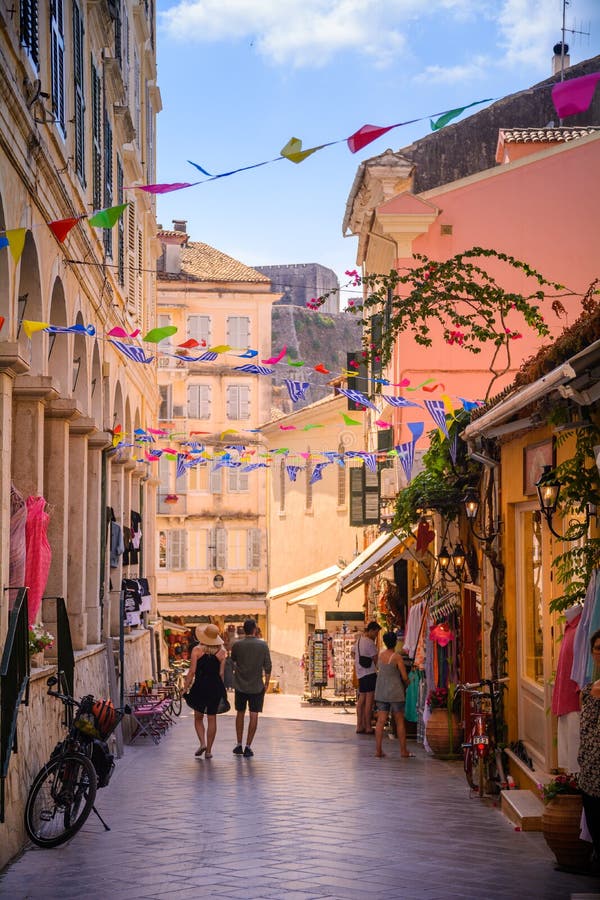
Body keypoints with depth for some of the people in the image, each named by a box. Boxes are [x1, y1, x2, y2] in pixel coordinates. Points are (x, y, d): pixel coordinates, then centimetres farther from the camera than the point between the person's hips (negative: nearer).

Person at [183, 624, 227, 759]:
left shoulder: (197, 650, -7)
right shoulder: (221, 652, 0)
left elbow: (192, 671, -8)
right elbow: (221, 673, 1)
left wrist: (186, 686, 1)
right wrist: (221, 689, 12)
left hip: (200, 686, -2)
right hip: (215, 687, 2)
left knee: (198, 717, 15)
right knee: (212, 719, 8)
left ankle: (202, 743, -3)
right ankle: (208, 750, 9)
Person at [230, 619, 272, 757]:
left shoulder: (237, 645, -4)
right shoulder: (262, 645, -6)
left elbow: (232, 661, 13)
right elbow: (268, 666, -4)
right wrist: (266, 683, 7)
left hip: (240, 685, 1)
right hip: (257, 686, -1)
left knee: (240, 713, 15)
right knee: (254, 715, 3)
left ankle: (239, 745, 18)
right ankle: (248, 747, 0)